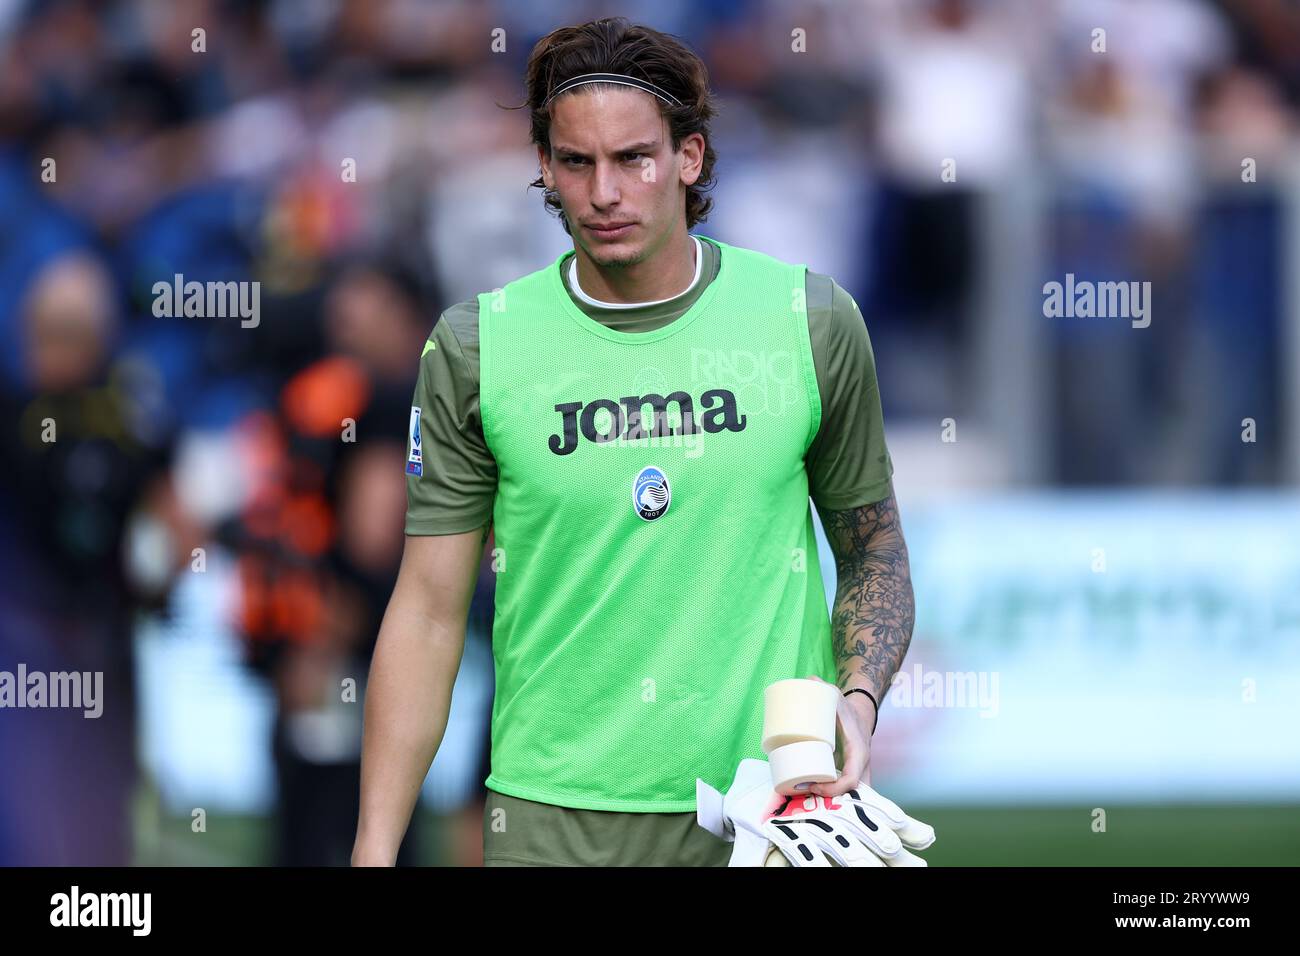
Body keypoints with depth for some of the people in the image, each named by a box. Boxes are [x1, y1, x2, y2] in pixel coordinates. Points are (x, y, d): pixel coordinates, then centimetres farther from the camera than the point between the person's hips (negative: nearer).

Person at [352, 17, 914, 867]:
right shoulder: (476, 348, -1)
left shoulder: (813, 323, 0)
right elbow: (430, 610, 0)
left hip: (772, 807, 0)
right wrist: (375, 850, -5)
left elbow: (874, 553, 11)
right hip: (553, 818, 0)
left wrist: (857, 700, -9)